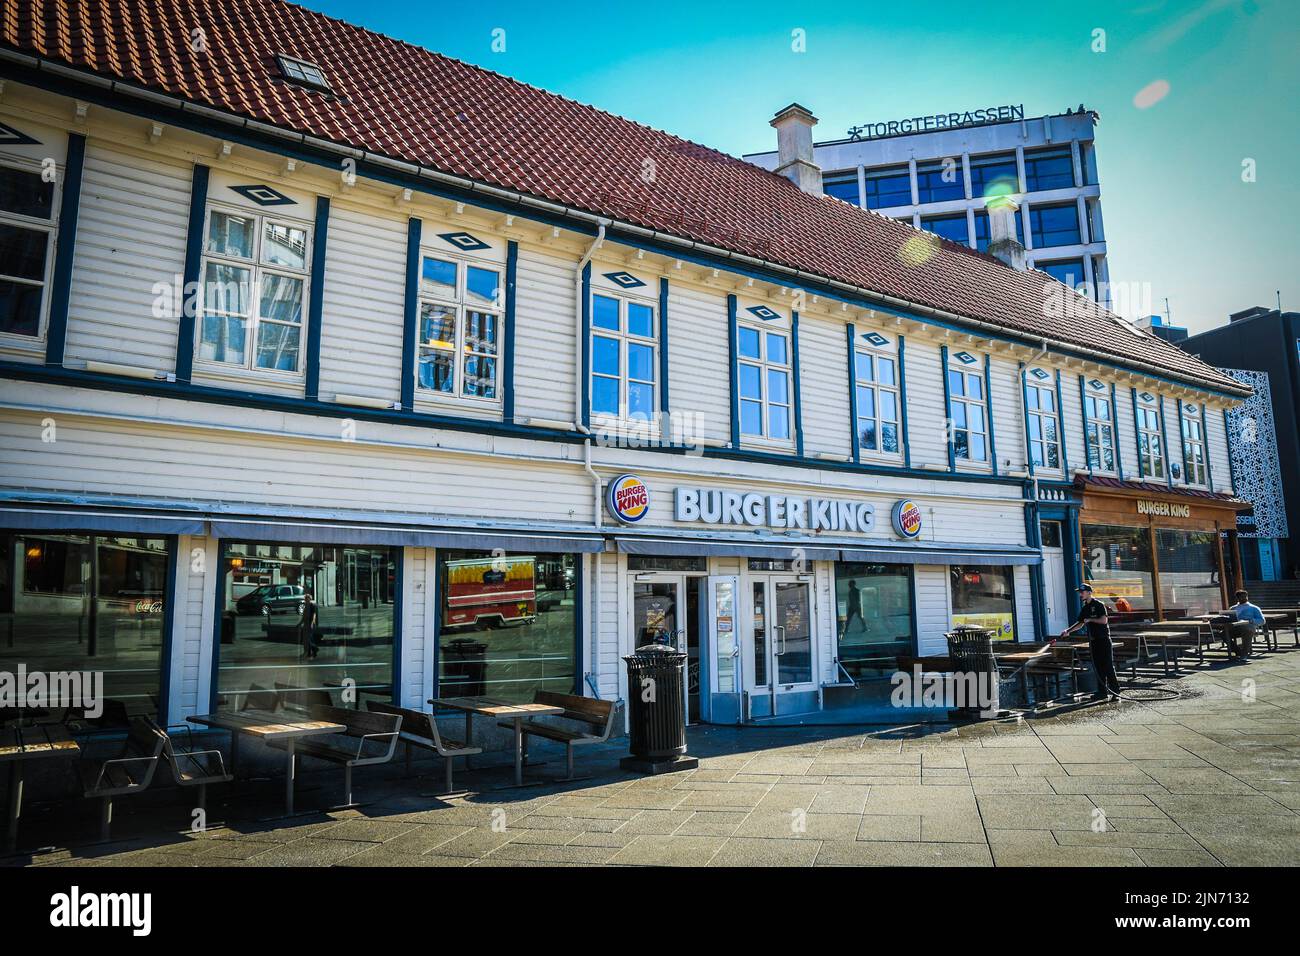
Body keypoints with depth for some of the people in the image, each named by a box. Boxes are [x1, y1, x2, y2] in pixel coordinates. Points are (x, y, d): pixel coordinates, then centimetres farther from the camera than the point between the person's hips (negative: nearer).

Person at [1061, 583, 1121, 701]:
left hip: (1104, 640, -7)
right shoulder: (1084, 608, 14)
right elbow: (1080, 623, 18)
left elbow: (1104, 620, -17)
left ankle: (1115, 691, -2)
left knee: (1108, 666, -6)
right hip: (1093, 641, 7)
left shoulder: (1099, 605, -9)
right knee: (1098, 667, 8)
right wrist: (1068, 631, 8)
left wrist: (1090, 620, -11)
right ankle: (1102, 692, 13)